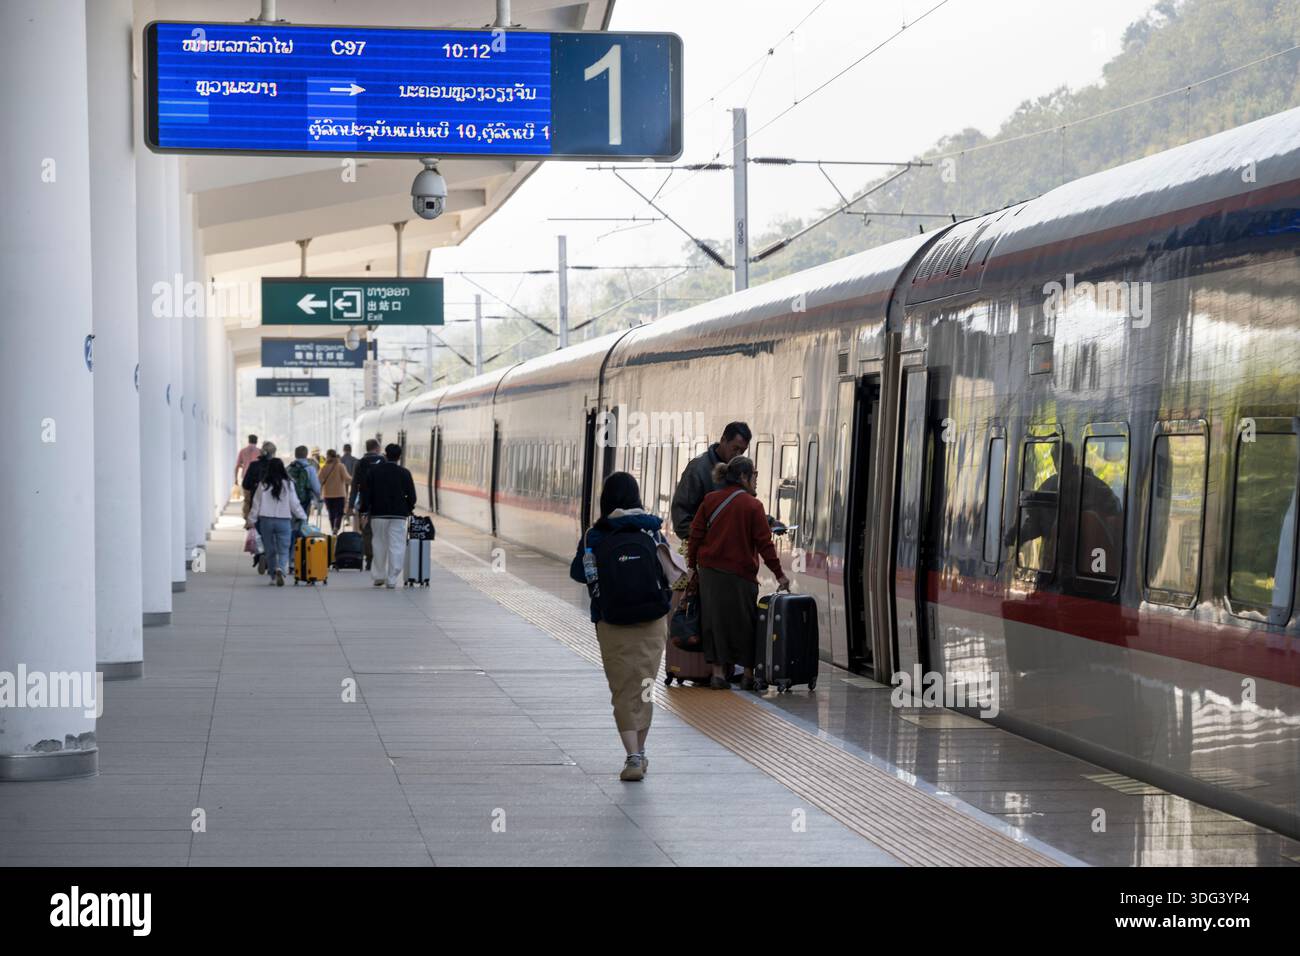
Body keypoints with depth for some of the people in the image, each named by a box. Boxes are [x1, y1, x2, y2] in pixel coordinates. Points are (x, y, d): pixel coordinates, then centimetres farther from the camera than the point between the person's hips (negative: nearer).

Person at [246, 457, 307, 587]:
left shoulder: (263, 485, -2)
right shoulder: (287, 485, -4)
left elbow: (256, 504, 2)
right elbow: (294, 504, 1)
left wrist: (250, 520, 13)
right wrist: (303, 517, 15)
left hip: (266, 520, 1)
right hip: (283, 521, -1)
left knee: (270, 551, 13)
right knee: (283, 551, 0)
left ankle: (273, 577, 18)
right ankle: (280, 569, -28)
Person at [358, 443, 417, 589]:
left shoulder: (373, 471, 0)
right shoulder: (405, 473, -1)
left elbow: (365, 493, -1)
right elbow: (411, 496, 2)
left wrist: (364, 511, 5)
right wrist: (408, 510, 16)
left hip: (378, 513, 1)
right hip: (399, 515, -1)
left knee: (379, 544, 15)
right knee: (396, 546, 0)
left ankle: (379, 576, 18)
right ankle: (392, 580, -3)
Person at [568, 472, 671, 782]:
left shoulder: (595, 537, -7)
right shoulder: (652, 531, -4)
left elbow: (578, 573, 3)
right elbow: (669, 571, 3)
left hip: (612, 627, -1)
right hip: (653, 623, 1)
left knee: (623, 692, 5)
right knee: (643, 689, 15)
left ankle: (633, 756, -7)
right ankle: (639, 753, 25)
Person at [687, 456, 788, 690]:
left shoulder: (710, 500, 4)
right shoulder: (753, 506, -8)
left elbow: (696, 534, 6)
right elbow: (764, 543, -8)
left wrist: (692, 564, 15)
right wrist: (779, 574, -3)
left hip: (709, 572, 4)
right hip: (740, 574, -4)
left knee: (715, 620, 11)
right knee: (744, 623, 7)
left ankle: (718, 671, 11)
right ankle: (748, 674, 11)